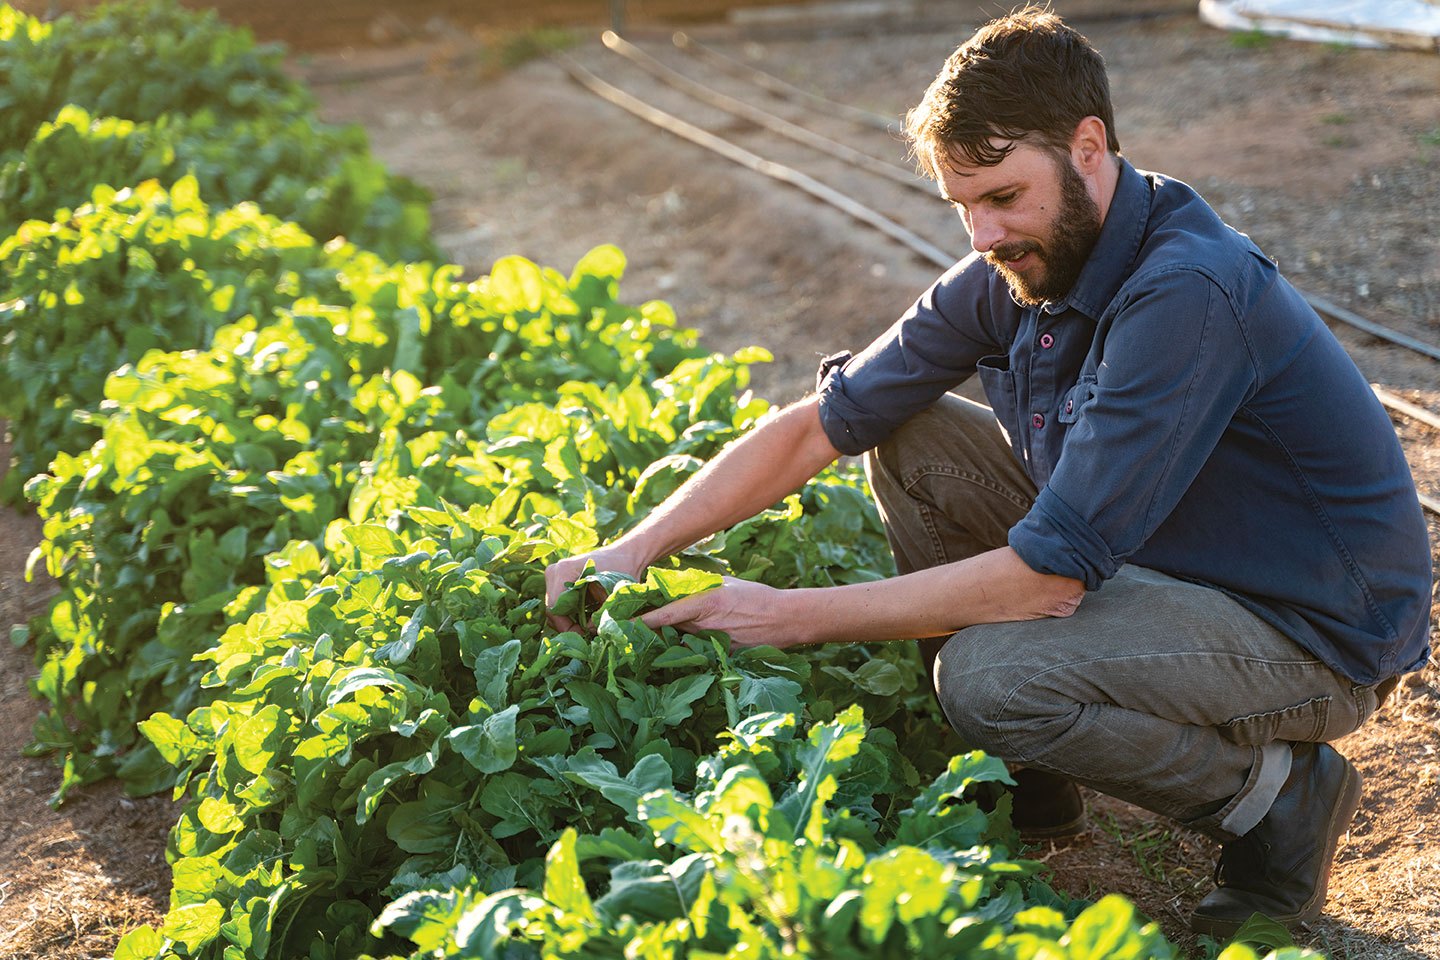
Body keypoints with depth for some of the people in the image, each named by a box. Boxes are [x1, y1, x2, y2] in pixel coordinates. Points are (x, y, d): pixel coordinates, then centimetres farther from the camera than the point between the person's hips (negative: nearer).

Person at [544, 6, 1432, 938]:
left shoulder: (1191, 297, -30)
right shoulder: (1017, 269, -5)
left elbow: (1047, 576, -32)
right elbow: (820, 424, -2)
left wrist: (794, 616, -26)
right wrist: (634, 549, -13)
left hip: (1320, 633, -8)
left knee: (991, 674, -30)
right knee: (914, 441, -2)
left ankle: (1276, 795, -3)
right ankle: (1024, 787, 8)